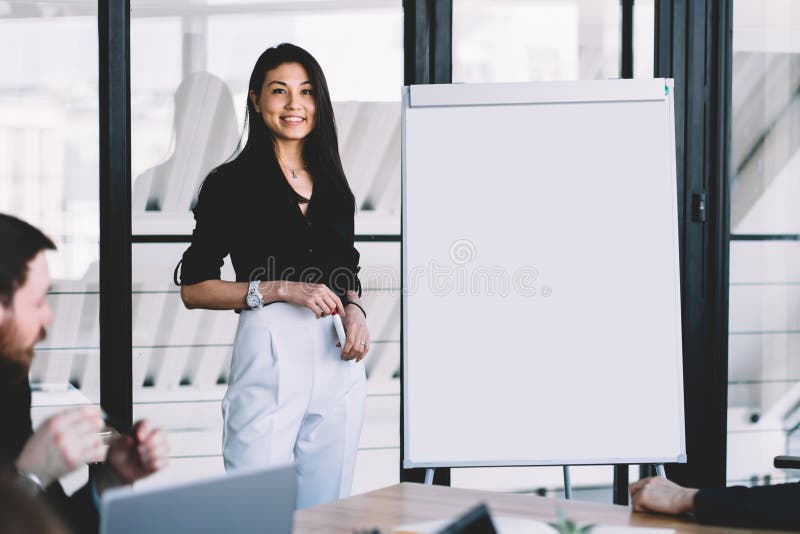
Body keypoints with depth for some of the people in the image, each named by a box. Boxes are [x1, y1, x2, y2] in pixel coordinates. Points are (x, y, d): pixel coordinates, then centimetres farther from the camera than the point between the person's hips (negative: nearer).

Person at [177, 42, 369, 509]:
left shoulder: (331, 184, 15)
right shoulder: (231, 182, -2)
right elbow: (193, 289, -4)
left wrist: (354, 309, 4)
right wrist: (282, 289, -13)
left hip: (338, 357, 5)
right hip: (270, 352, -5)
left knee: (327, 510, 8)